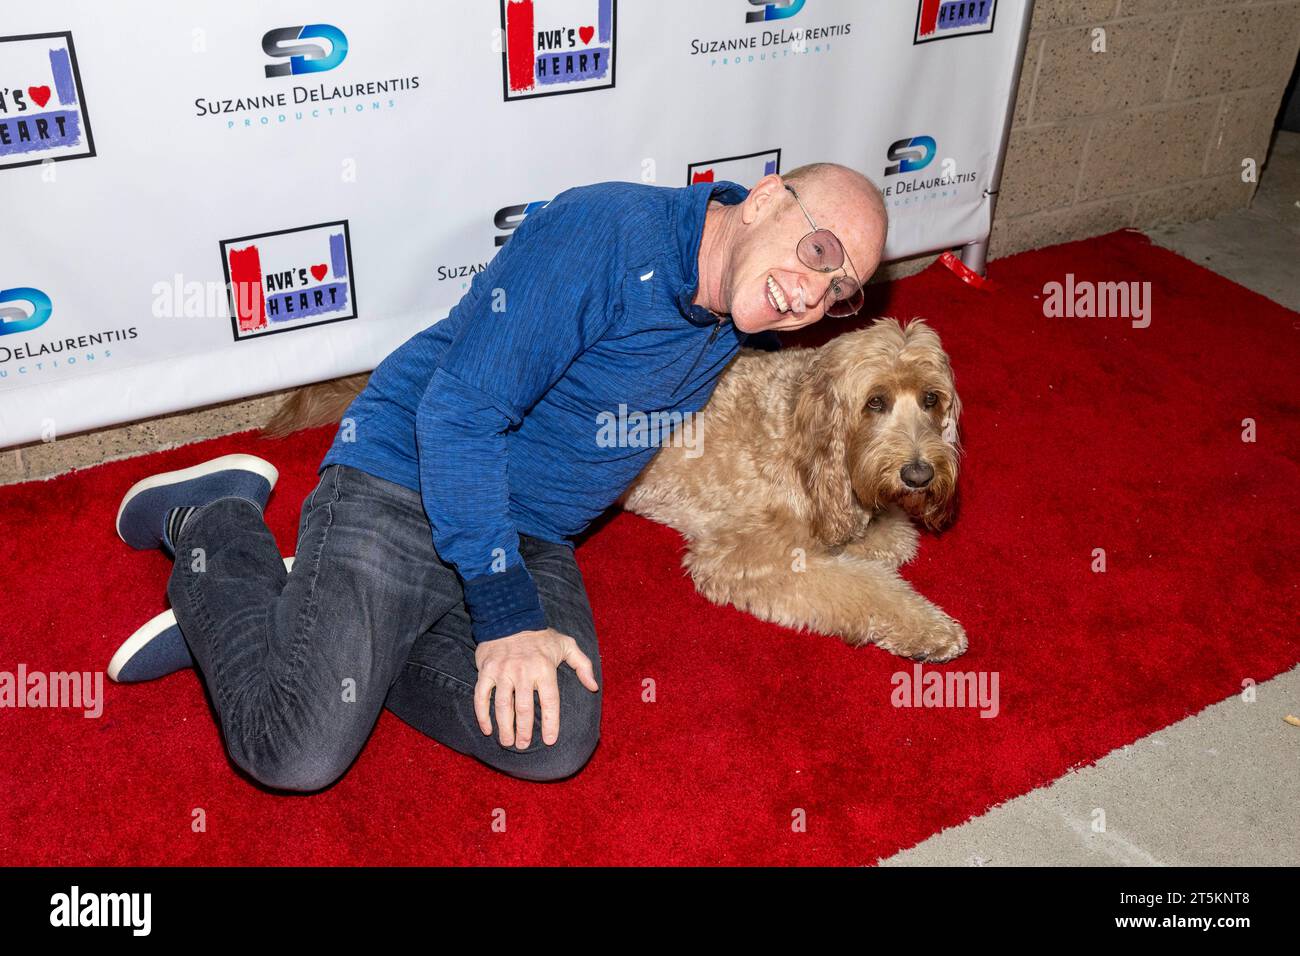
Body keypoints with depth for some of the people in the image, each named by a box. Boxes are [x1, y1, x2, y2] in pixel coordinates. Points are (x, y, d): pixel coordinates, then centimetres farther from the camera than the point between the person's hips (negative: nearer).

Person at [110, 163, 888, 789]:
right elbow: (458, 411, -23)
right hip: (405, 487, -7)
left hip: (531, 539, 8)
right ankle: (220, 528, 9)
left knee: (554, 744, -19)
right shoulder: (605, 232, -20)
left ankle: (322, 631, 0)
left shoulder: (731, 312, 6)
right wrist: (506, 614, -24)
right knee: (297, 753, -18)